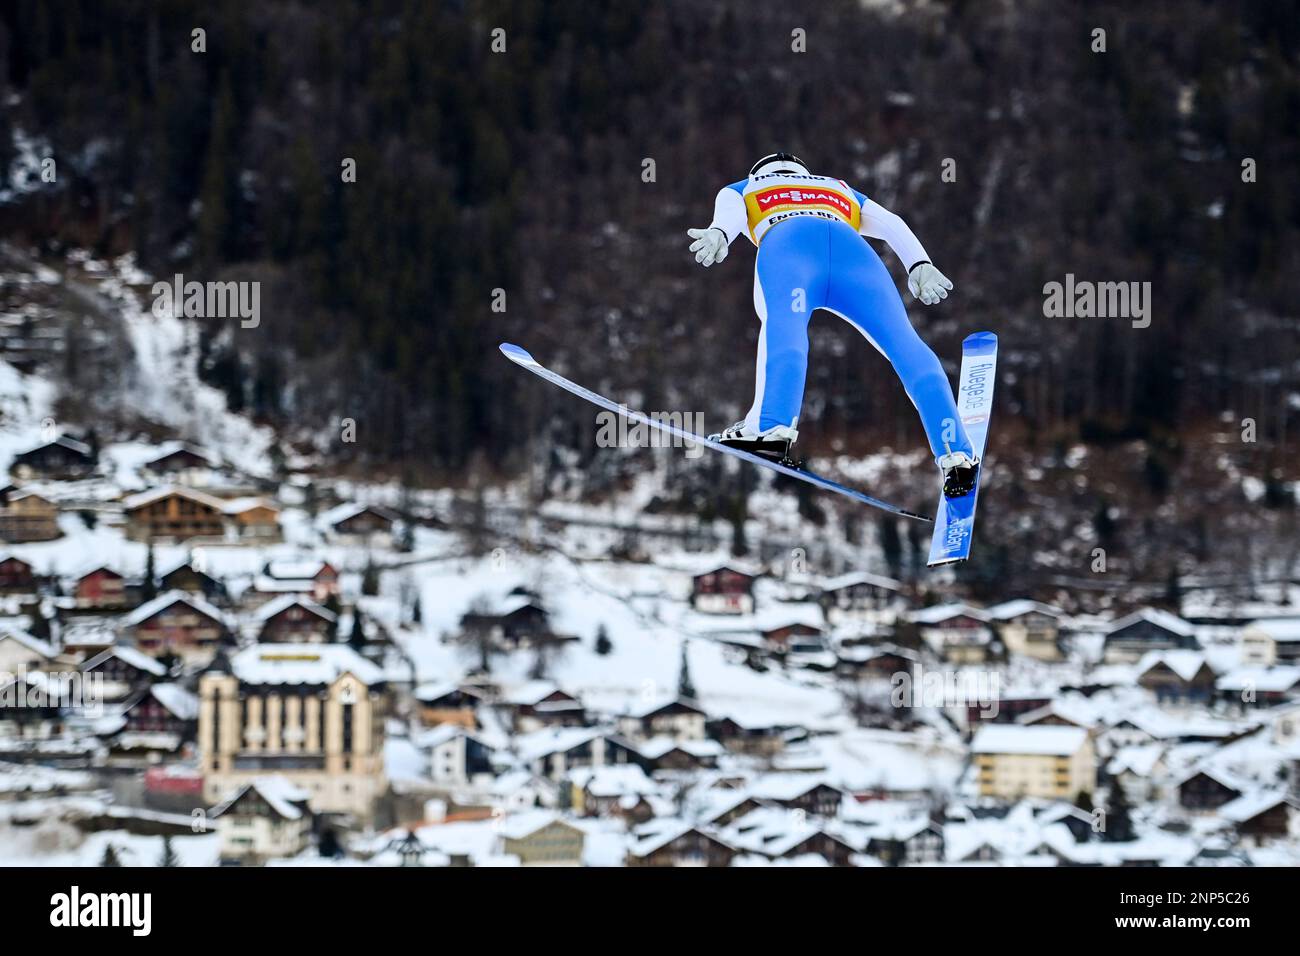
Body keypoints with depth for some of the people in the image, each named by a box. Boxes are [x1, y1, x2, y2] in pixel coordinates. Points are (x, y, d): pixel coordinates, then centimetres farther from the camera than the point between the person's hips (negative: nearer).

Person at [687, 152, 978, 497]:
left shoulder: (742, 191, 39)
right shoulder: (842, 192, 45)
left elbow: (729, 212, 14)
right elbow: (892, 225, 27)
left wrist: (717, 235, -6)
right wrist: (920, 267, 13)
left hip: (787, 242, -2)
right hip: (851, 247, 2)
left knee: (783, 329, -26)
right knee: (904, 343, -2)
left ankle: (771, 427, -51)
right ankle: (956, 453, -17)